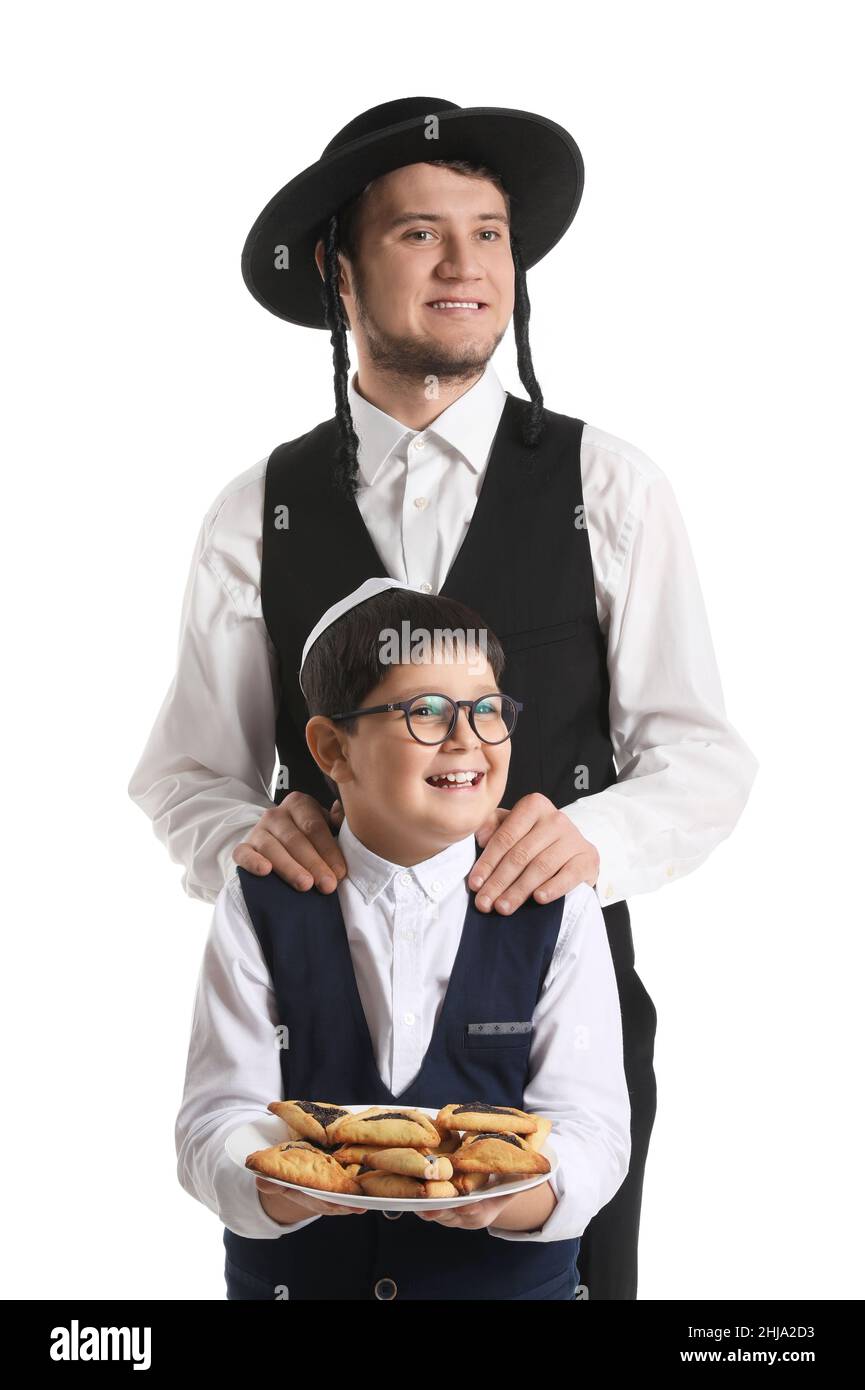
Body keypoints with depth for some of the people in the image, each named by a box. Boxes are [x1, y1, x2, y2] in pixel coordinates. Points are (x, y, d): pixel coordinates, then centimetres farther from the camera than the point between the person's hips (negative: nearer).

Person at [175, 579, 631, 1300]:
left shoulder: (560, 911, -4)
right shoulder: (260, 910, -5)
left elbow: (591, 1125, -8)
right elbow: (217, 1115, -9)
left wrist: (518, 1199, -28)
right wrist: (278, 1189, -28)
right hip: (296, 1274, 1)